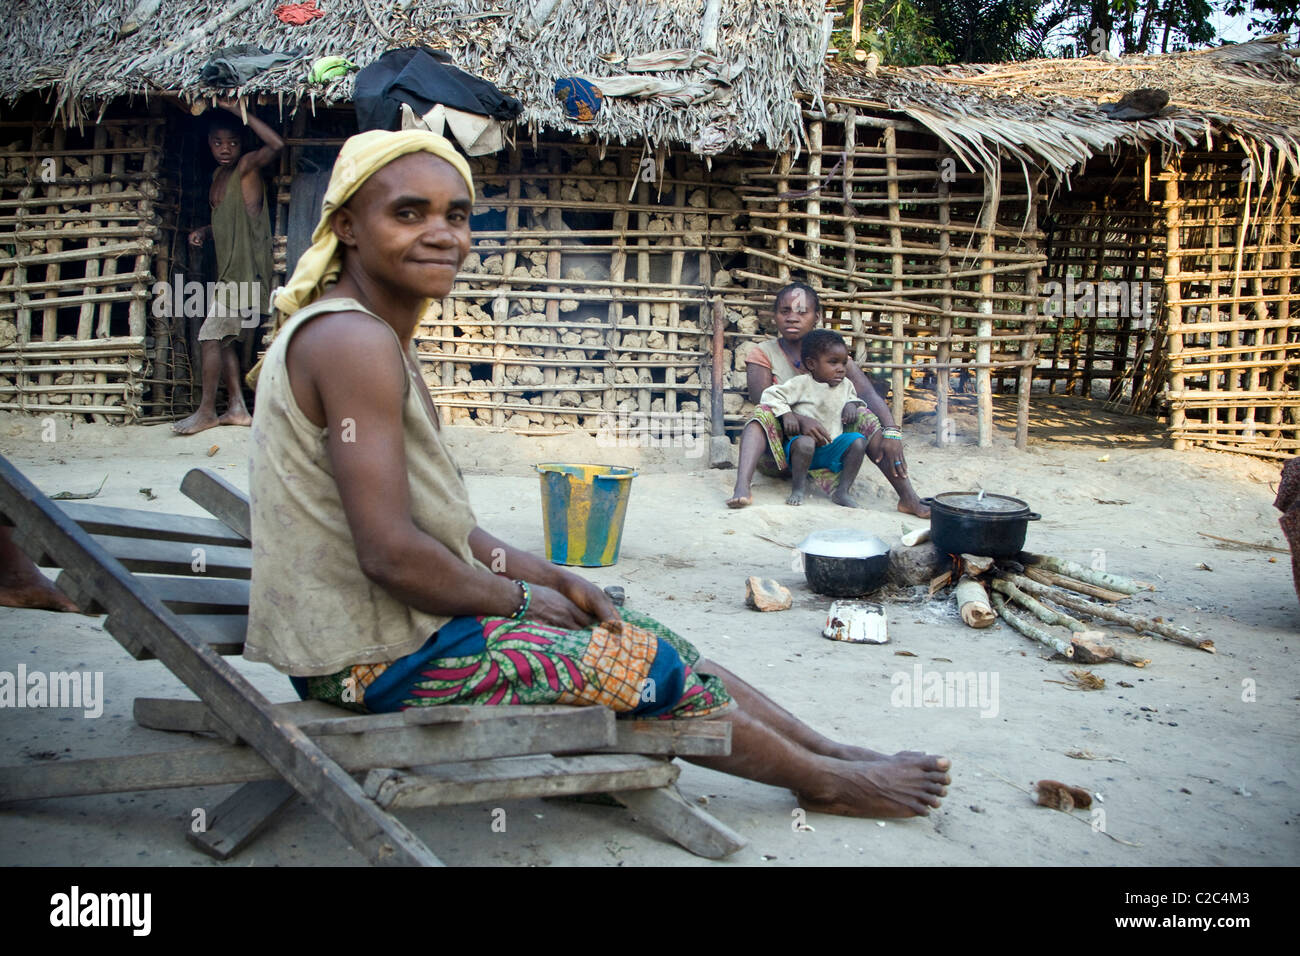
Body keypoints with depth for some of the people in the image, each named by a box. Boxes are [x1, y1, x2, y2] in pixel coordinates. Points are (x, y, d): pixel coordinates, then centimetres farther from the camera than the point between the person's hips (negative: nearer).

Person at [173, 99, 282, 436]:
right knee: (223, 338, 12)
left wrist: (240, 112, -26)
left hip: (245, 274, -9)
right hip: (230, 272, 9)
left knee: (210, 335, -8)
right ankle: (237, 407, 19)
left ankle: (206, 411, 1)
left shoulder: (247, 166, -10)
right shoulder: (219, 175, 16)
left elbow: (276, 145, -31)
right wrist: (204, 232, 9)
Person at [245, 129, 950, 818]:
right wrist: (523, 598, -11)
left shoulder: (378, 338, 10)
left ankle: (830, 748, 22)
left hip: (389, 618, 10)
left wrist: (549, 577, 6)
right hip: (375, 657, -10)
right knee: (650, 668, -3)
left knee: (639, 637, 11)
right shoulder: (353, 342, -23)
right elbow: (392, 553, -27)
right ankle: (823, 780, 19)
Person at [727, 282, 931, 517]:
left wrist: (891, 433, -29)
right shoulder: (763, 354, -2)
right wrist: (798, 420, -38)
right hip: (778, 452, -2)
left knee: (865, 416, -19)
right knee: (763, 413, -29)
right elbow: (763, 400, -19)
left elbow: (870, 396, -11)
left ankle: (909, 498, -26)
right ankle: (741, 487, -50)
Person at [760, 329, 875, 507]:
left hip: (833, 449, 5)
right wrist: (786, 414, -22)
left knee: (858, 440, -19)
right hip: (804, 448, -5)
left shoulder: (846, 385, 11)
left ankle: (842, 491, -12)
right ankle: (797, 490, -19)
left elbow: (853, 398, 32)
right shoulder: (802, 384, -6)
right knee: (804, 443, -39)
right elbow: (771, 395, -8)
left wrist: (852, 404, 7)